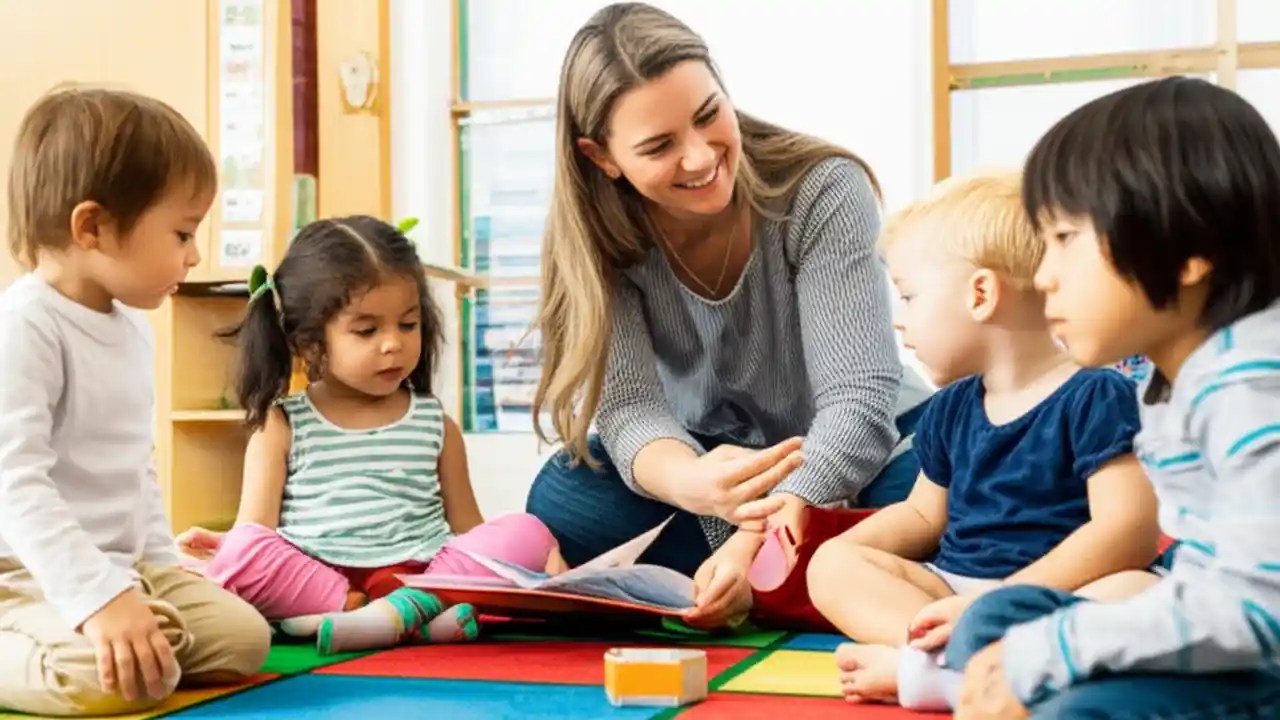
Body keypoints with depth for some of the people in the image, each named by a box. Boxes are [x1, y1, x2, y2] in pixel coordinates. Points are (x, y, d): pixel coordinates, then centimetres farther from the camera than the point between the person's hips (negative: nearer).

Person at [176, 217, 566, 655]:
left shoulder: (436, 424, 16)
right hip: (309, 580, -2)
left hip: (421, 575, 2)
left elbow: (467, 529, 16)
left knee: (526, 533, -20)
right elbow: (253, 533, 3)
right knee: (241, 553, -30)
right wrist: (221, 548, -22)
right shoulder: (281, 428, 10)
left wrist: (545, 561, -2)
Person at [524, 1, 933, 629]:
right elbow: (631, 407, -27)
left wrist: (760, 539, -53)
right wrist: (691, 483, -54)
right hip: (706, 455, 2)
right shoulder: (598, 236, -18)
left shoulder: (823, 192, -25)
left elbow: (858, 399, -33)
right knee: (560, 505, -24)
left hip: (860, 452, -2)